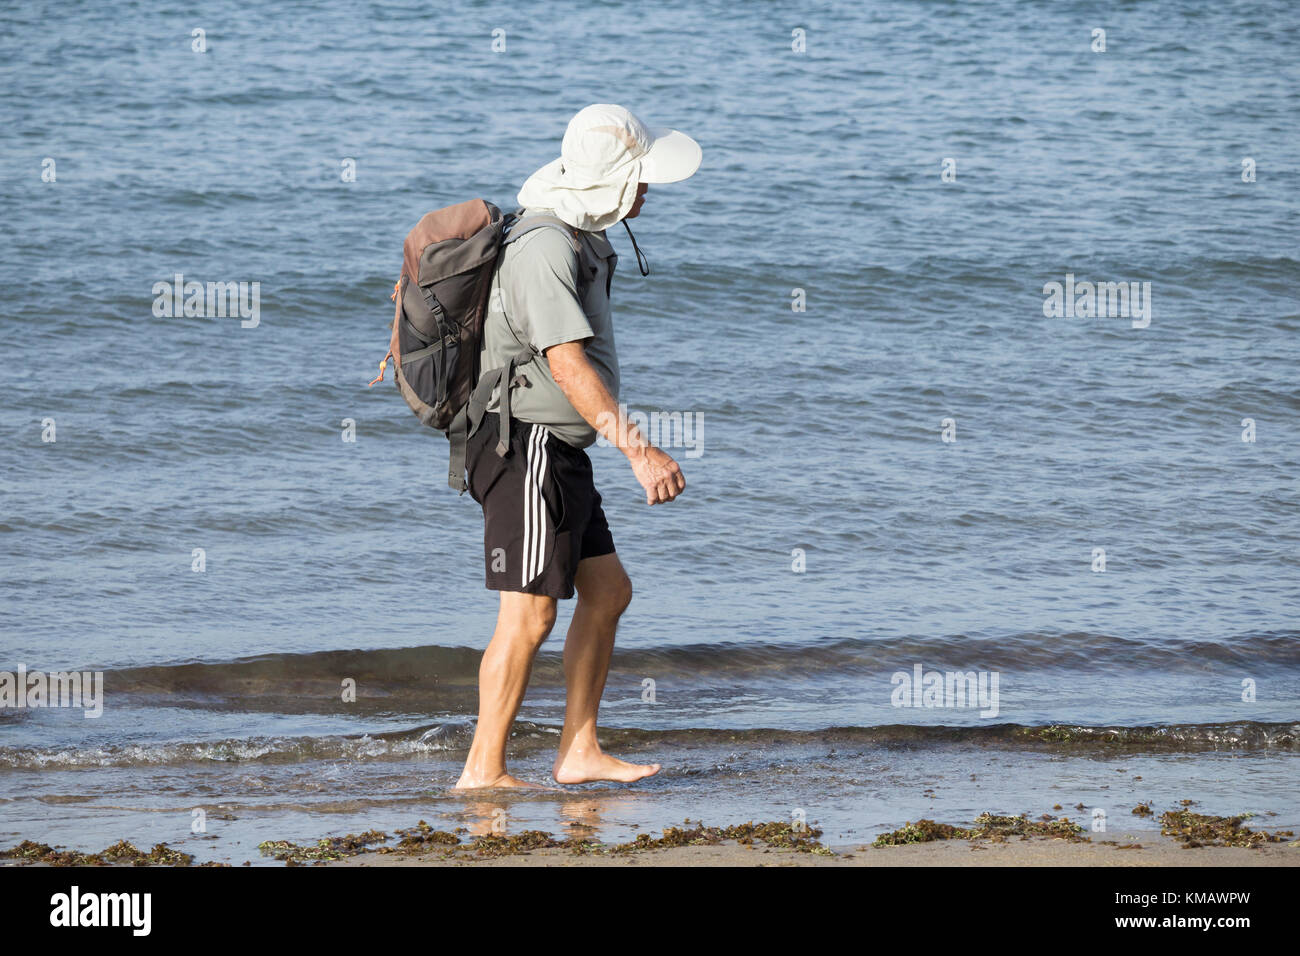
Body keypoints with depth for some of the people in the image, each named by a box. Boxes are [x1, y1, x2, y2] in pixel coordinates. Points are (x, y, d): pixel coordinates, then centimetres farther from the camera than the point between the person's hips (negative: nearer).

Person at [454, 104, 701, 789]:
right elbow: (568, 365, -27)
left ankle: (578, 752, 14)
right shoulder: (545, 249, -21)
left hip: (559, 452, 11)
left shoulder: (576, 237, 12)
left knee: (607, 590, 12)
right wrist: (641, 453, -30)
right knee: (530, 613, -8)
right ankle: (484, 770, -3)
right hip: (528, 445, -11)